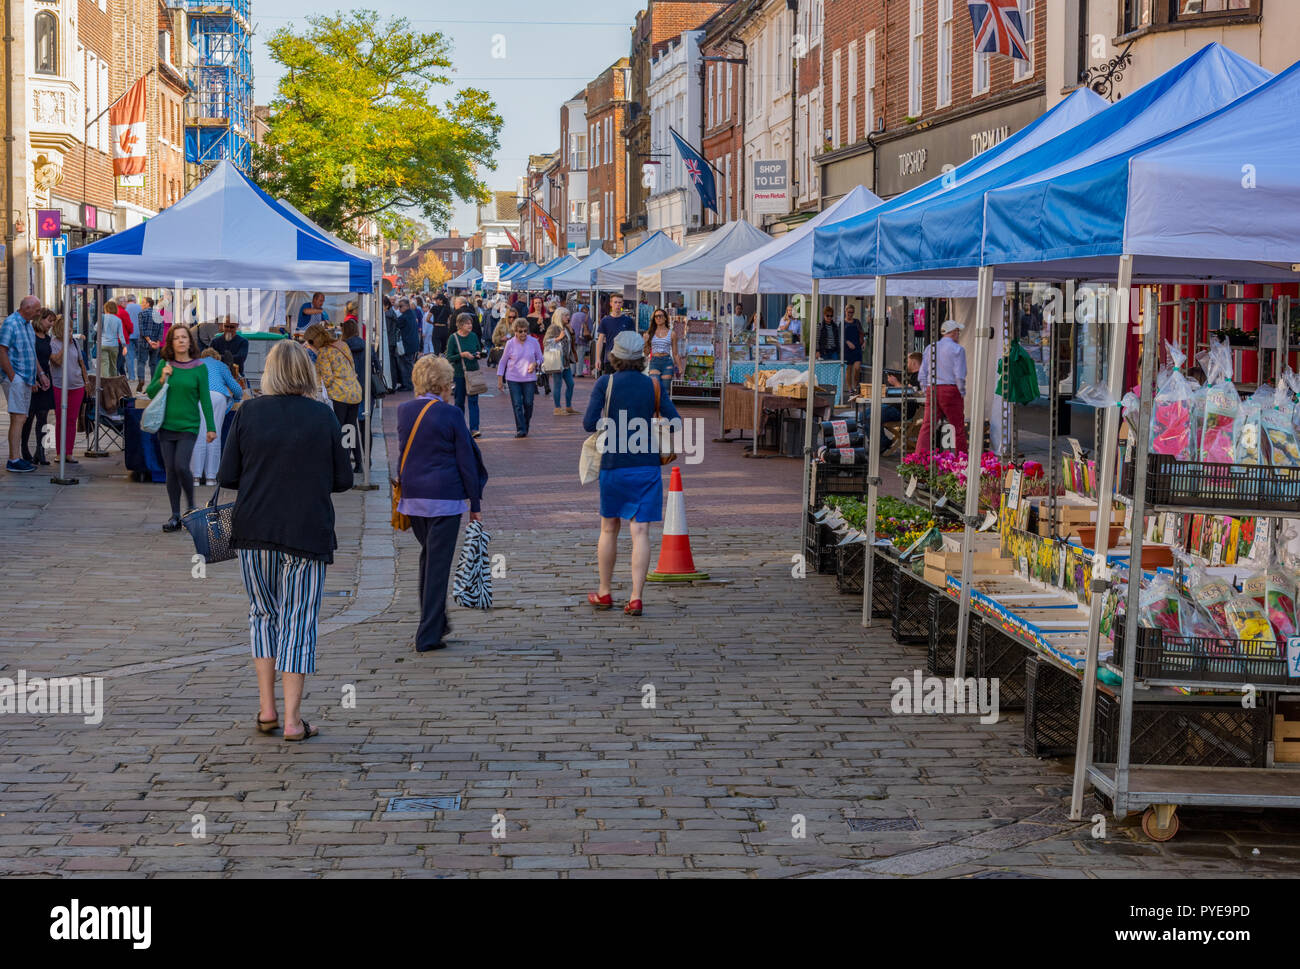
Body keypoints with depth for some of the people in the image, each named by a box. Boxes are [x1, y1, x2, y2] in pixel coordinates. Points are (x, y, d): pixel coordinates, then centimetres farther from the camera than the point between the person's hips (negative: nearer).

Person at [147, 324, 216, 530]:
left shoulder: (199, 368, -1)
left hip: (188, 426, -3)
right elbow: (150, 393, 9)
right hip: (166, 426, 3)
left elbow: (205, 399, 2)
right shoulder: (164, 365, 4)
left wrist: (211, 428, -1)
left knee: (181, 466, -17)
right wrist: (162, 379, -9)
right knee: (170, 470, 3)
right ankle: (175, 515, 12)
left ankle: (191, 505, 7)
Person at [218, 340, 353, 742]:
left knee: (263, 612, 18)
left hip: (255, 530, 1)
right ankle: (292, 719, 1)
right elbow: (342, 480, 1)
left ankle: (267, 707, 14)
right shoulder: (324, 417, -3)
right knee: (299, 620, 3)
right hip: (309, 531, -1)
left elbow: (227, 477, -3)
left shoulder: (248, 413, -3)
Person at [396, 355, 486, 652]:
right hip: (445, 496, -5)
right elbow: (466, 461, -6)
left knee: (428, 556, 21)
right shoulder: (450, 415, -10)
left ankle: (435, 623, 26)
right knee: (439, 563, -1)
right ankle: (428, 635, -1)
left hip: (412, 495, 5)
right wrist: (475, 504, 0)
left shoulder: (404, 411, 4)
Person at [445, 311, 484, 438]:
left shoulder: (474, 336, 3)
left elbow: (480, 351, 15)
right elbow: (449, 358, -9)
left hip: (473, 372, 2)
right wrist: (462, 355, -21)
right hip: (459, 373, -2)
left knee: (473, 400, -6)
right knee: (459, 401, 8)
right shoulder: (453, 338, -8)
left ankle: (474, 429, -10)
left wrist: (478, 354, -7)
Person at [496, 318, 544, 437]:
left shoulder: (533, 342, -1)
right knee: (517, 404, -7)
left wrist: (535, 364, -13)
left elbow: (540, 358, 11)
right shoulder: (510, 344, -3)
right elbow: (503, 361, 6)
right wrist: (500, 379, 3)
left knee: (528, 404, 1)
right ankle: (520, 430, -5)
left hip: (529, 378, 1)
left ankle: (526, 427, 22)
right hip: (513, 378, -1)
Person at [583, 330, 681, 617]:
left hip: (614, 464, -1)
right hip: (647, 463, 1)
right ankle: (636, 597, -9)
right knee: (640, 532, -1)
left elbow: (589, 424, -12)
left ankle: (604, 593, 25)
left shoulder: (605, 383, -4)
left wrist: (608, 424, 9)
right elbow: (675, 422, -1)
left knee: (609, 529, 15)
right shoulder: (652, 384, 1)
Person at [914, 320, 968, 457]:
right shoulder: (957, 349, -4)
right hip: (951, 390, -4)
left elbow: (922, 375, 11)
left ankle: (919, 459, -16)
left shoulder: (930, 348, 13)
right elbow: (959, 375, -12)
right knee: (959, 428, 8)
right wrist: (962, 394, -1)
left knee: (927, 427, -2)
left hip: (931, 390, 4)